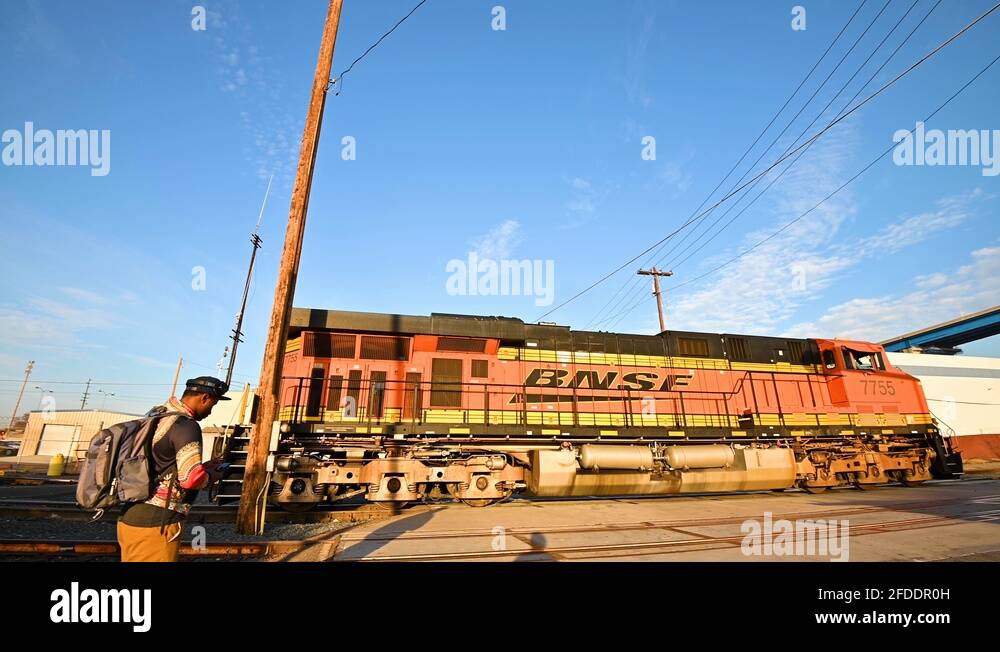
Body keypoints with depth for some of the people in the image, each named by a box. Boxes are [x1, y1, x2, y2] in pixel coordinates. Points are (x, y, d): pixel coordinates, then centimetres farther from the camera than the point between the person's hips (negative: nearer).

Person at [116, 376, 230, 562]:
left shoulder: (156, 415, 9)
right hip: (155, 524, -9)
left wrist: (201, 467, 16)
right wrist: (211, 476, -4)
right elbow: (191, 479, -24)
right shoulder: (186, 425, -20)